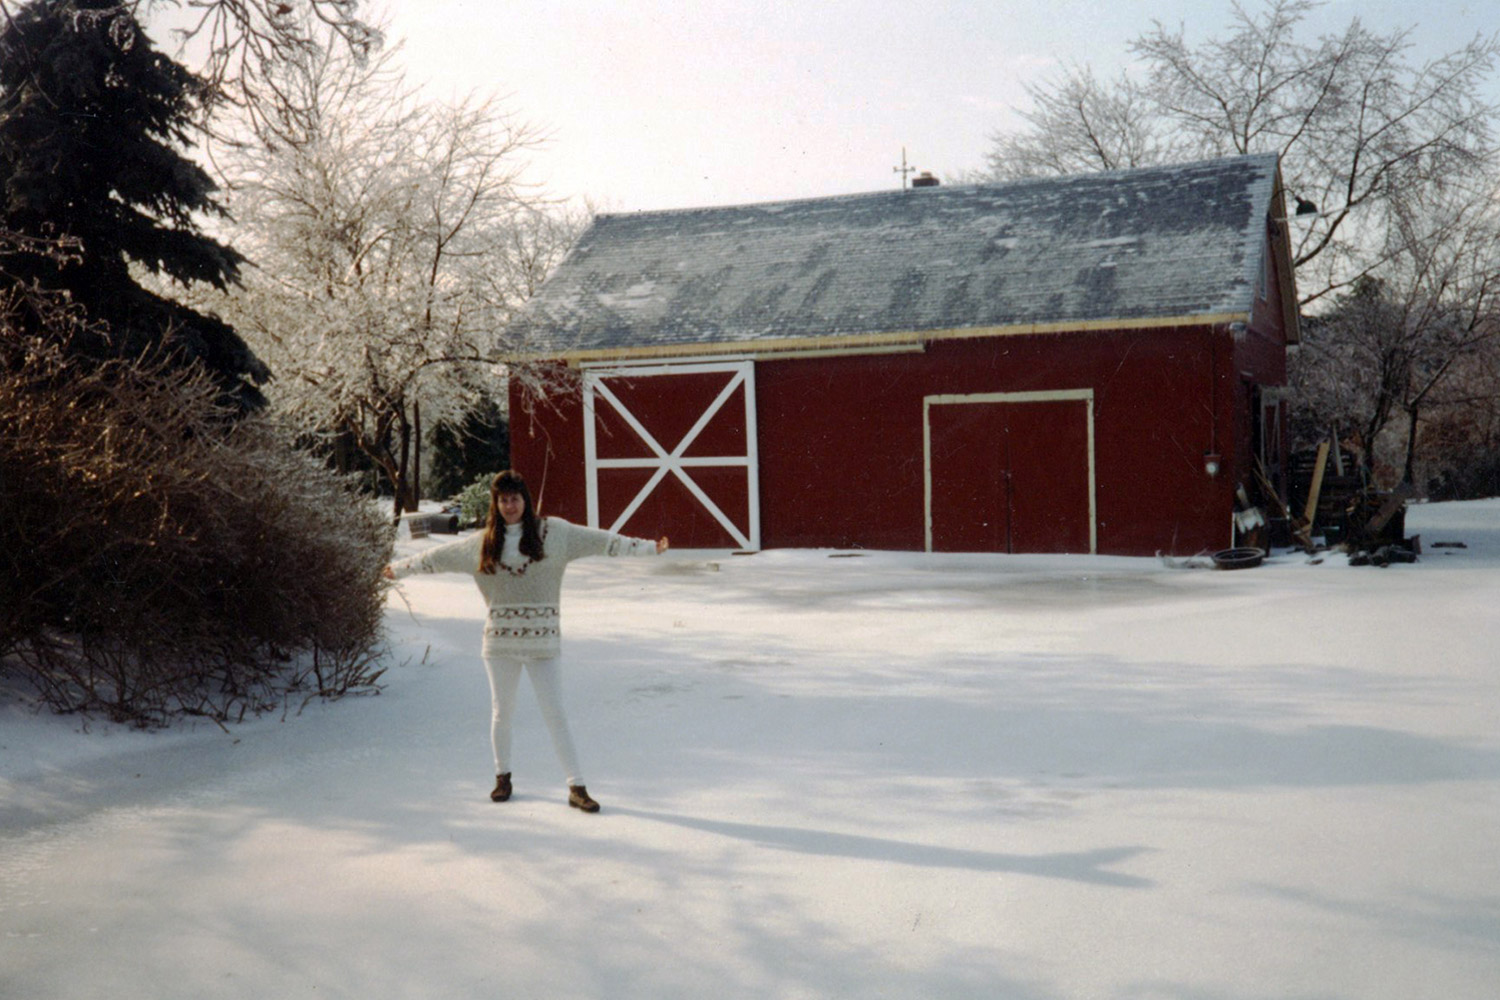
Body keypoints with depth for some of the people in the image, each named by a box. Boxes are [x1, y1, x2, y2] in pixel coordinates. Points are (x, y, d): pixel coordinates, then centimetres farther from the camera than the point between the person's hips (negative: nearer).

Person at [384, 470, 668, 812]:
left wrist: (649, 547, -7)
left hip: (543, 641, -2)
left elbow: (602, 541, -2)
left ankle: (577, 787, 2)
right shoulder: (483, 542, 8)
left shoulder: (554, 532, 1)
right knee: (502, 713, 11)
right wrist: (399, 568, 28)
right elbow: (439, 556, 20)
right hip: (500, 640, 2)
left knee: (555, 714, -2)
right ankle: (502, 776, 31)